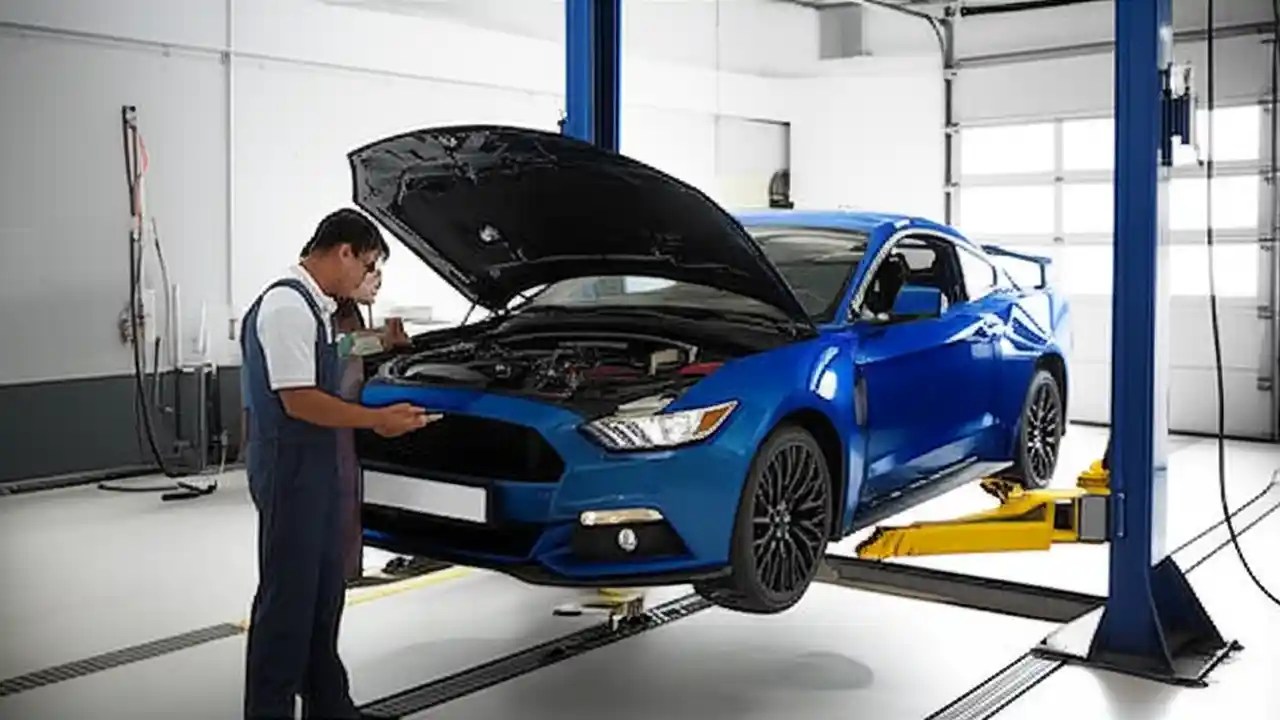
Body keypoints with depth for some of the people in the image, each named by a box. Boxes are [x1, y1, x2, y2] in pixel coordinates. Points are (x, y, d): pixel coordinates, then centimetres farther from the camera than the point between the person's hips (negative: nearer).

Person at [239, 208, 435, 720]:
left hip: (318, 469, 10)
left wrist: (378, 417, 12)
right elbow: (298, 400, -22)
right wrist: (376, 419, -16)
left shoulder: (316, 307, 13)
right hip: (290, 470, -10)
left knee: (323, 594, 16)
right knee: (287, 597, -2)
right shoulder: (287, 306, -17)